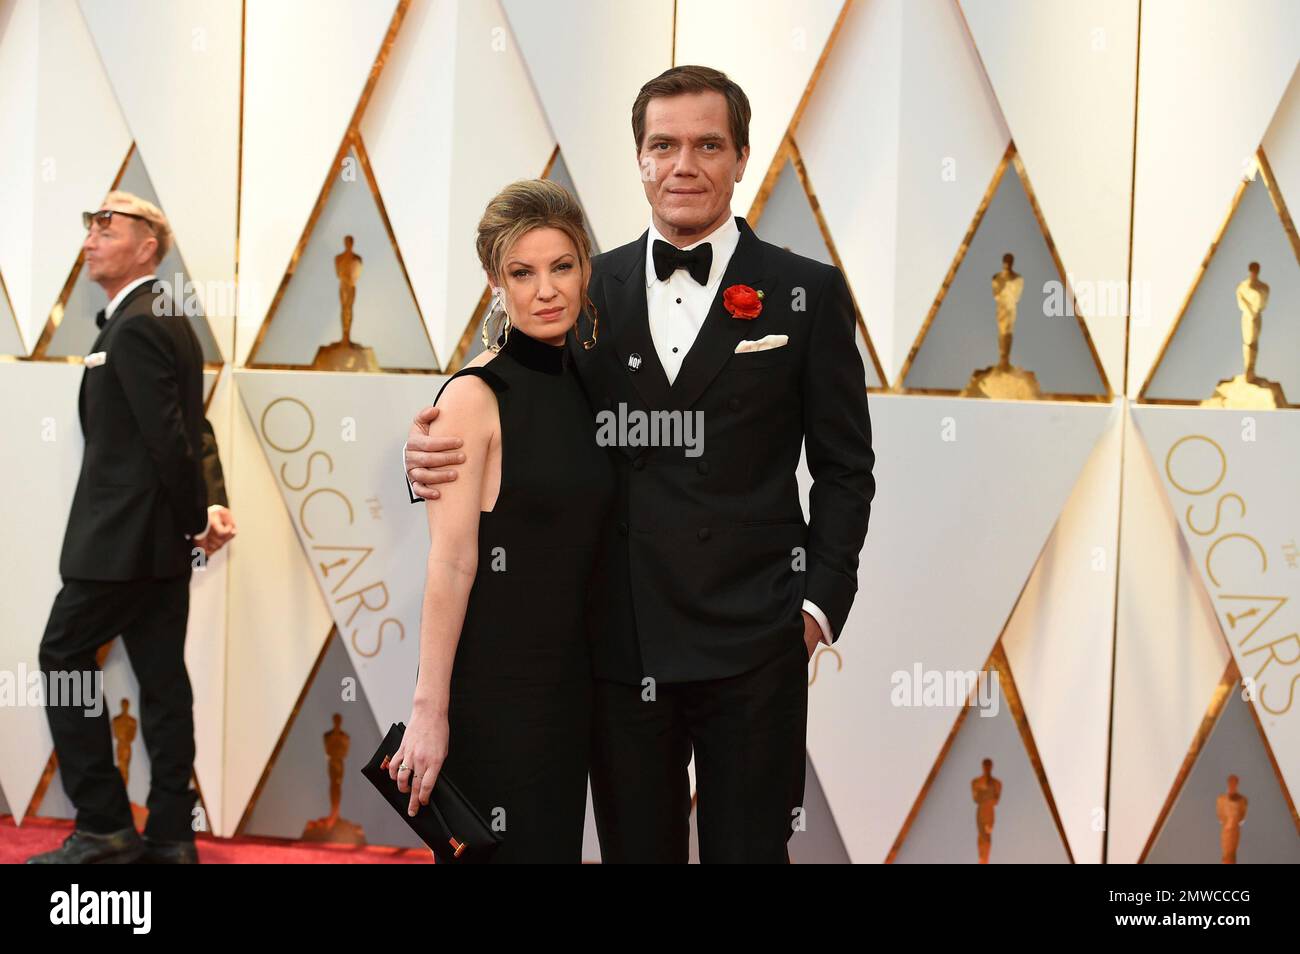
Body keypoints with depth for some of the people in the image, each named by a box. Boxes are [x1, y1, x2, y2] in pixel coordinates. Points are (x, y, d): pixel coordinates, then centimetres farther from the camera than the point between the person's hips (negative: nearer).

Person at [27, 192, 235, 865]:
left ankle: (103, 827, 3)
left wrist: (197, 520, -9)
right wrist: (213, 505, 2)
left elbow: (168, 438, -19)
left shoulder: (133, 328, -16)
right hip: (163, 537, 9)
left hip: (121, 537, -9)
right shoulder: (169, 321, 15)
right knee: (161, 675, 9)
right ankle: (170, 835, 13)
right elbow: (191, 431, 13)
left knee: (63, 659, 0)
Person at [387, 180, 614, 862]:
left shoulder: (586, 384, 8)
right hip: (495, 677, -7)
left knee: (558, 843, 15)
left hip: (570, 676, 7)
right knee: (503, 849, 0)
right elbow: (451, 566, -16)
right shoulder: (474, 396, -12)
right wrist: (428, 712, -17)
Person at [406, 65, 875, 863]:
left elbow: (845, 466, 3)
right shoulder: (591, 288, 7)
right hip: (621, 643, 3)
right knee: (634, 850, 14)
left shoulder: (808, 292, 1)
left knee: (747, 848, 6)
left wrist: (820, 601, -6)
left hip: (751, 646, -2)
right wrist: (438, 457, -12)